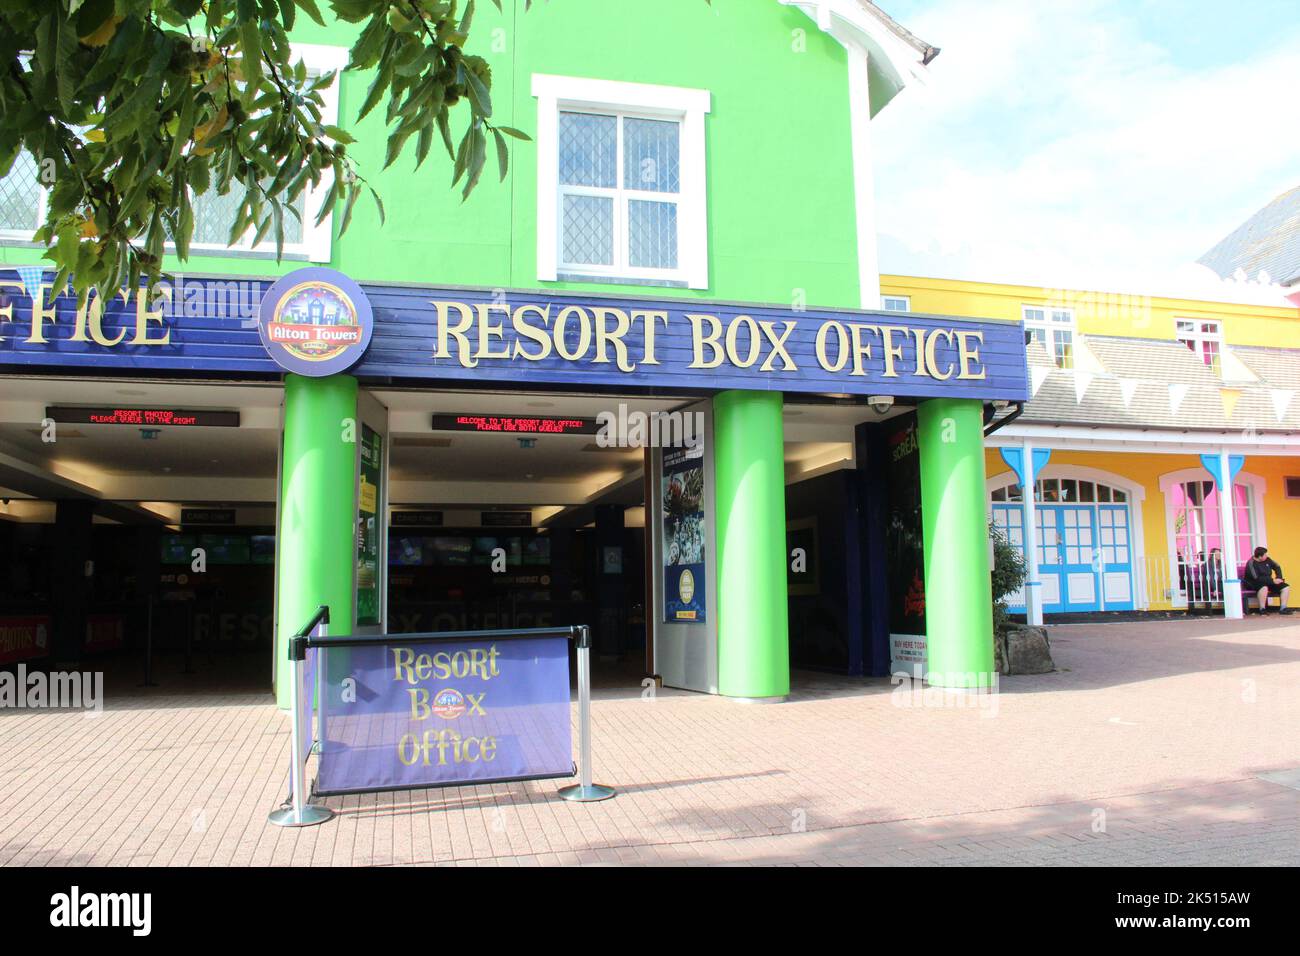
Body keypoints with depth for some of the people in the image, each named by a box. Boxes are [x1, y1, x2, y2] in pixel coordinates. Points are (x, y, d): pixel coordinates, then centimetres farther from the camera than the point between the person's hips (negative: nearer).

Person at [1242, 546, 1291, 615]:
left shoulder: (1267, 560, 3)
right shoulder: (1251, 563, -20)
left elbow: (1277, 567, 17)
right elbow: (1257, 578, -26)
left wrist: (1279, 578, 1)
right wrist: (1273, 581, -24)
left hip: (1268, 582, 8)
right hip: (1254, 584, -8)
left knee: (1286, 587, -6)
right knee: (1264, 588, -41)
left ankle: (1283, 608, -6)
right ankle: (1262, 609, -29)